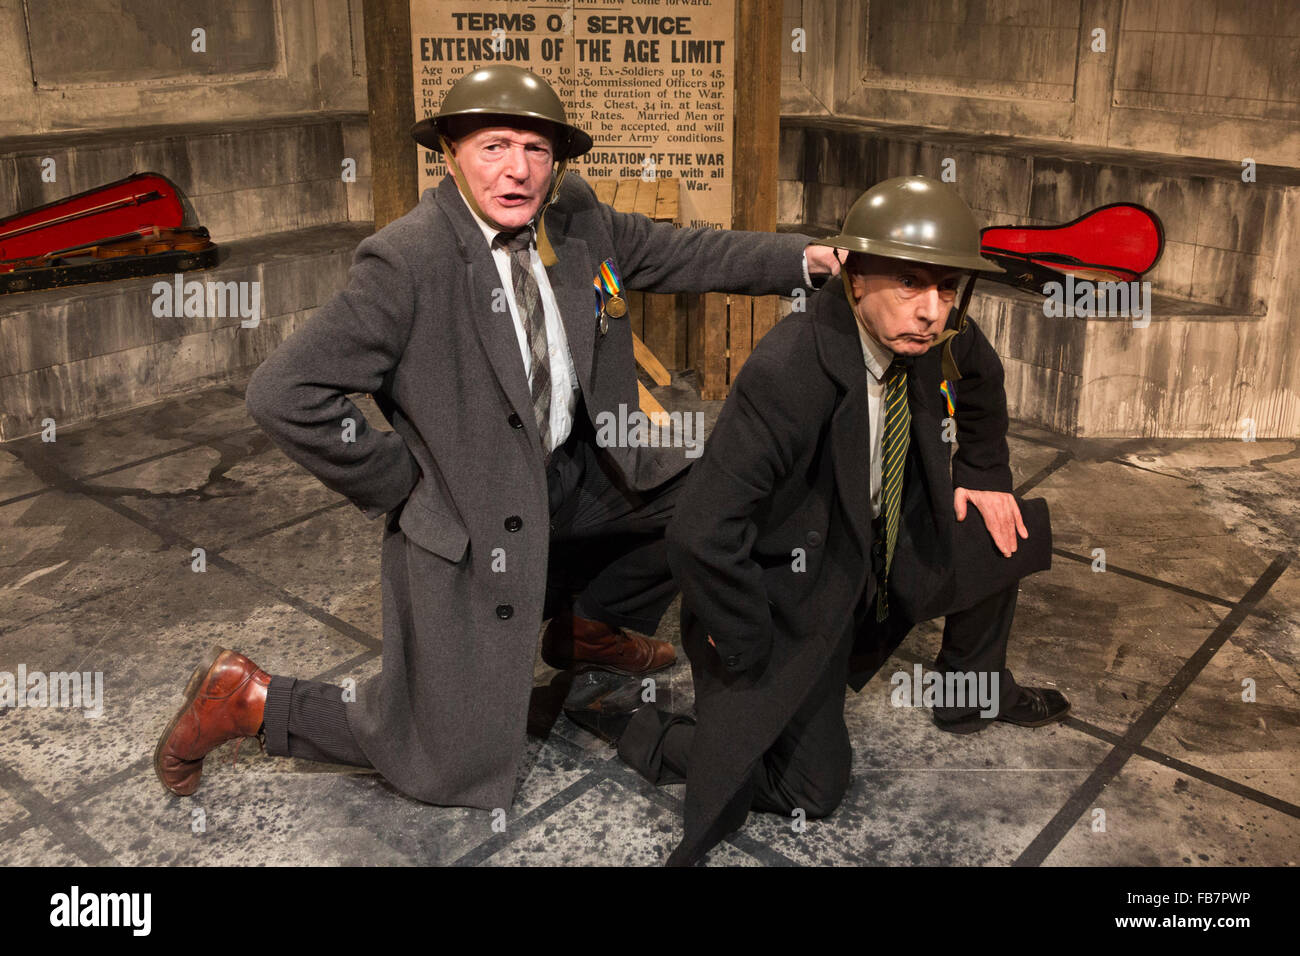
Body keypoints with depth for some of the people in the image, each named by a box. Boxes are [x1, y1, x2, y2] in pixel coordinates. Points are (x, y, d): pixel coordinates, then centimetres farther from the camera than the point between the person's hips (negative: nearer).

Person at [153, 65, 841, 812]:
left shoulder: (575, 214, -3)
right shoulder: (408, 261, -24)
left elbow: (677, 252, 9)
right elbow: (284, 394, -24)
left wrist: (804, 258, 0)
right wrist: (397, 483, -17)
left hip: (578, 473, 8)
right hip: (472, 512, -7)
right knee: (454, 767, -2)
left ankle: (587, 626, 33)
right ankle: (249, 699, 16)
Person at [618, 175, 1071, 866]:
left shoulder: (937, 336, -12)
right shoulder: (789, 370, -35)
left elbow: (981, 381, 16)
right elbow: (700, 535, -36)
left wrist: (983, 476, 11)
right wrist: (751, 656, -24)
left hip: (881, 552, 7)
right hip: (792, 588, -7)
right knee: (813, 789, -6)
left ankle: (972, 692, 27)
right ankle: (652, 736, 14)